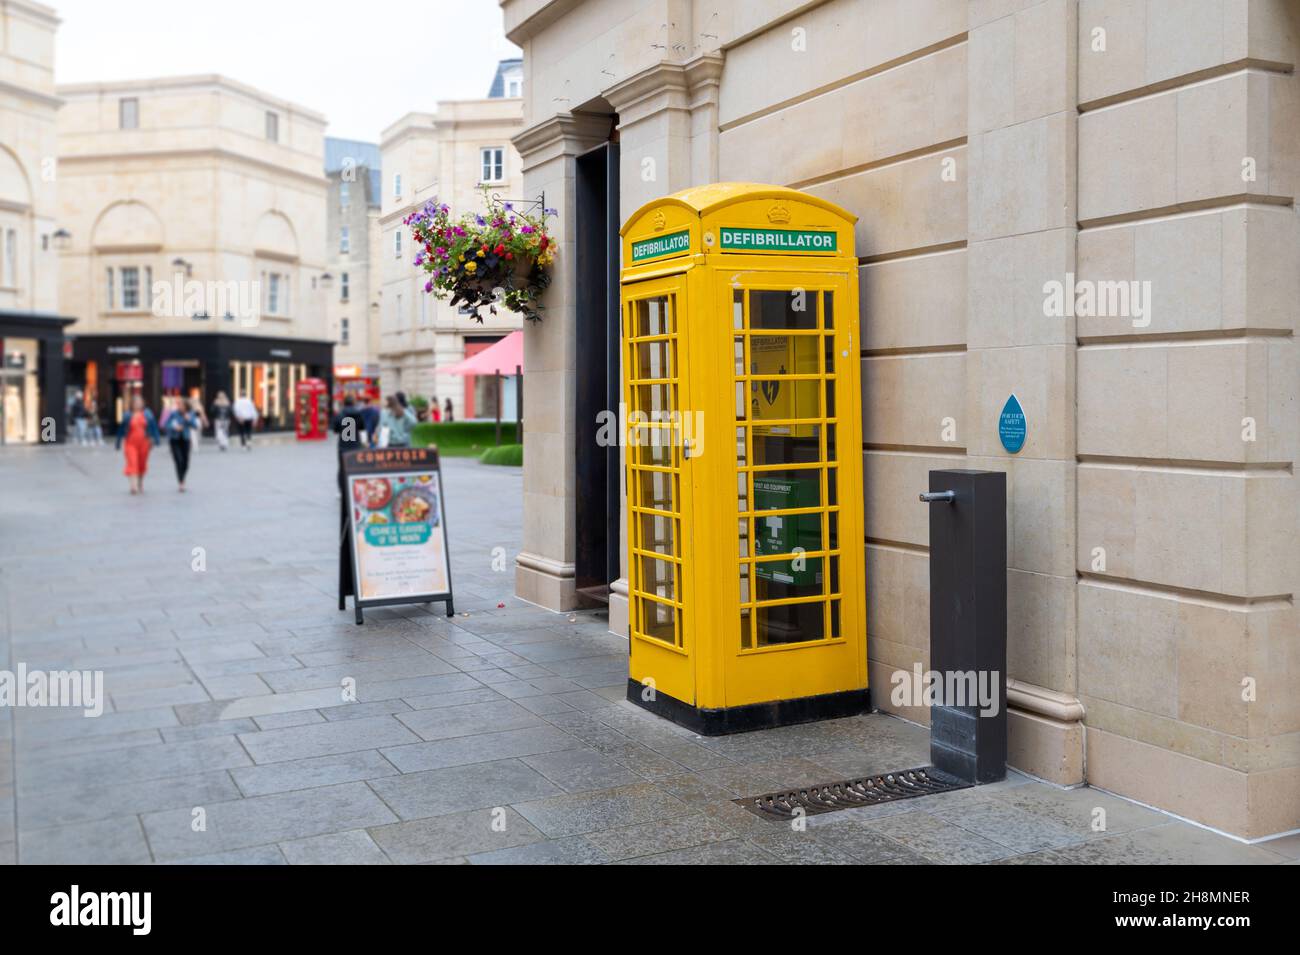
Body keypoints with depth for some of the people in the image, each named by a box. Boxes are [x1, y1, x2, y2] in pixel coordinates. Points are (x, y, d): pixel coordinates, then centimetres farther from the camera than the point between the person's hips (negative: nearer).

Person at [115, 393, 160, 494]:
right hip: (131, 443, -2)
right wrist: (119, 442, 8)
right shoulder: (127, 415, 0)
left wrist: (156, 440, -2)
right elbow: (121, 429, 6)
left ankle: (140, 484, 31)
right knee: (132, 463, -15)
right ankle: (133, 485, -22)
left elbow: (154, 427, 5)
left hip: (144, 443, 2)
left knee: (142, 465, 12)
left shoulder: (148, 414, 4)